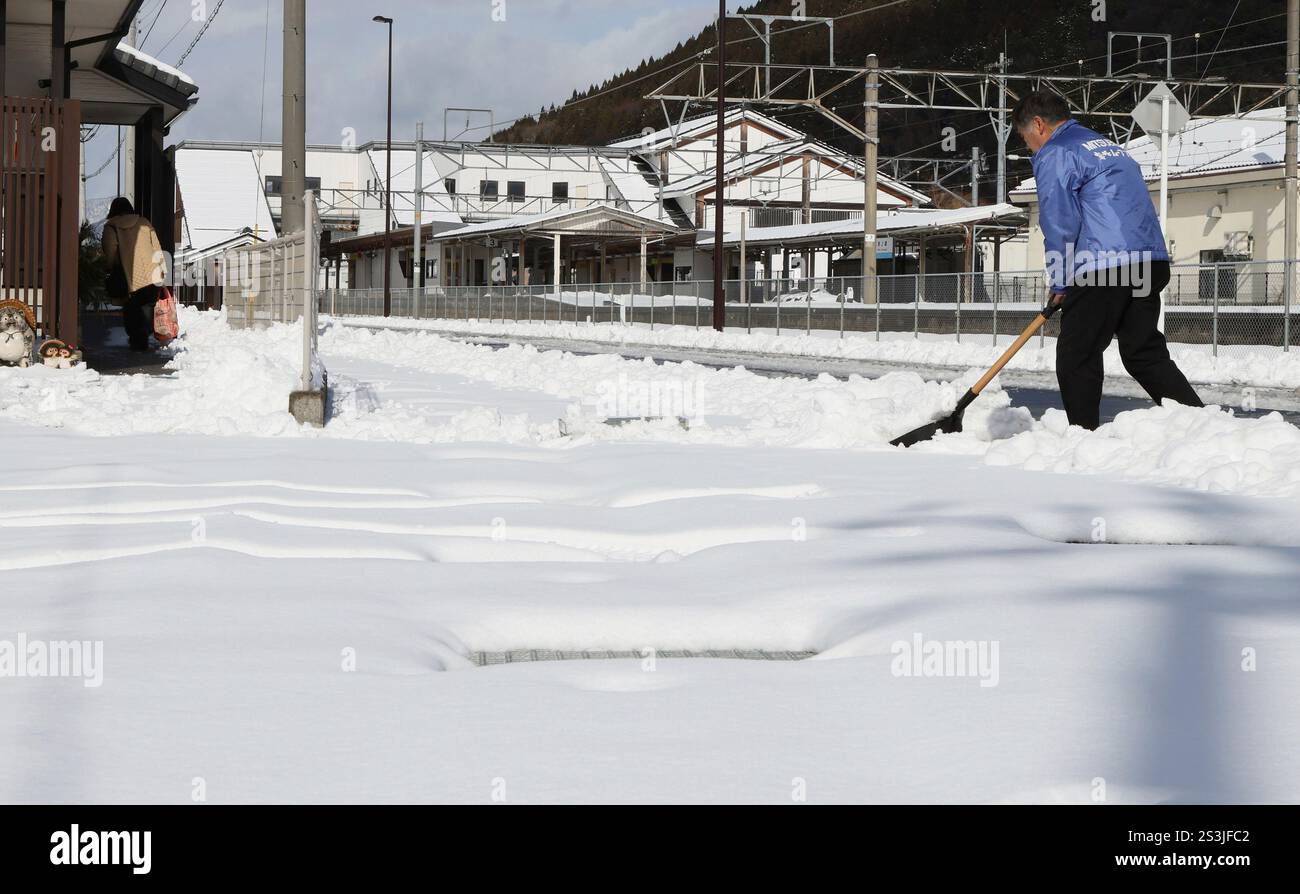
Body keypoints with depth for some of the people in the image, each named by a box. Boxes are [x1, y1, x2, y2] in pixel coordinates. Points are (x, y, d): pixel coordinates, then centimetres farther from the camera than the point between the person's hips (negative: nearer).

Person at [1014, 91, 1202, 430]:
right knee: (1145, 354, 12)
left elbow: (1059, 223, -8)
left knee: (1076, 360, 2)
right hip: (1151, 262, 9)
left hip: (1102, 268, -8)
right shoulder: (1109, 146, 28)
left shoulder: (1053, 155, 0)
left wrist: (1060, 284, 4)